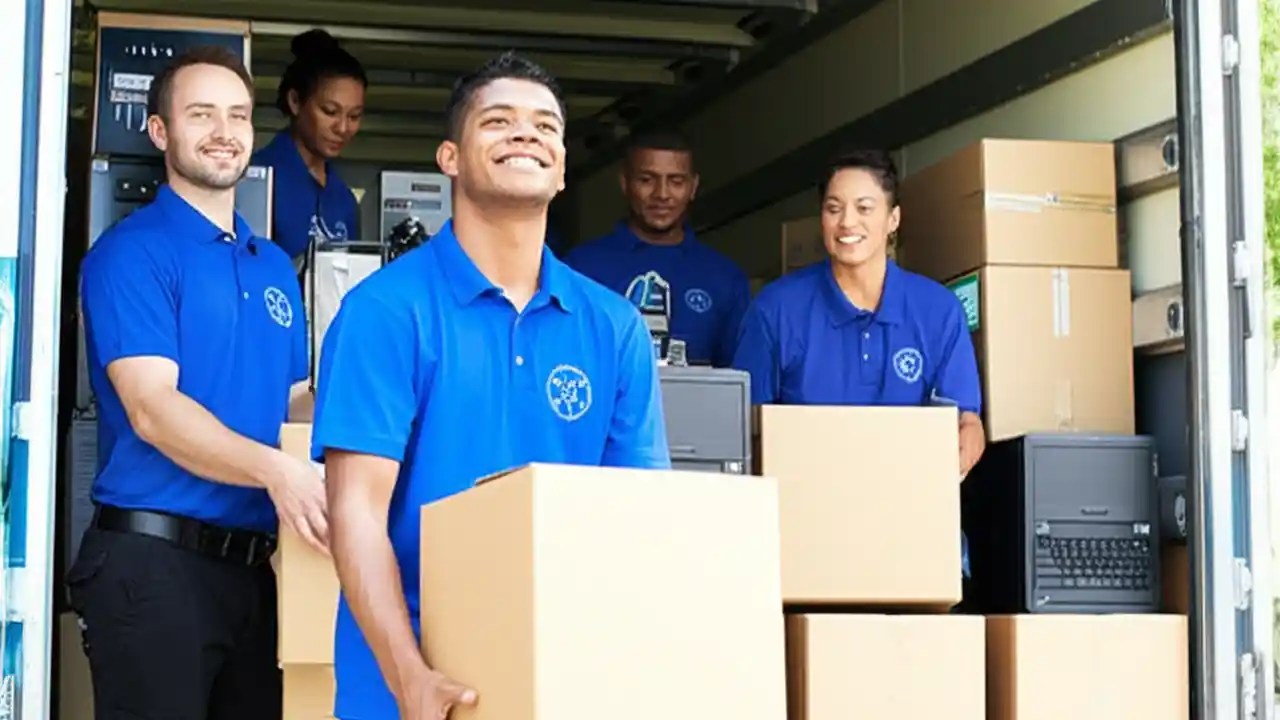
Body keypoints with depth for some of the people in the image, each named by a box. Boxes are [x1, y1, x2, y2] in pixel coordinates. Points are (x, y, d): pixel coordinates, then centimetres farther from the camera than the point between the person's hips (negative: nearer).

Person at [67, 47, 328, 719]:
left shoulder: (275, 266, 17)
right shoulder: (132, 251, -6)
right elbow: (152, 409, -17)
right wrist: (272, 469, -32)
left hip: (258, 561, 7)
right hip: (154, 560, -7)